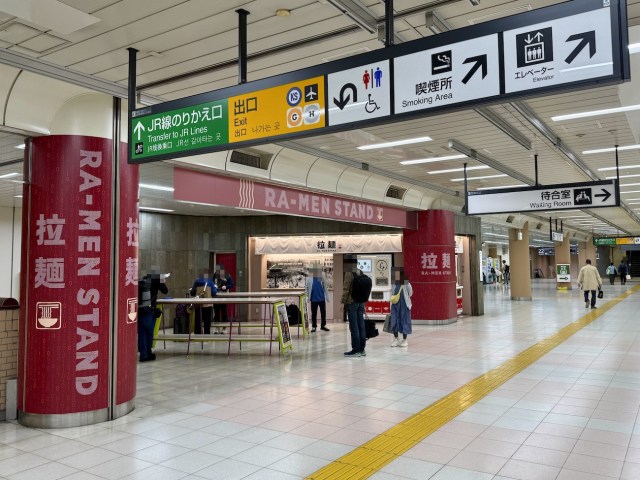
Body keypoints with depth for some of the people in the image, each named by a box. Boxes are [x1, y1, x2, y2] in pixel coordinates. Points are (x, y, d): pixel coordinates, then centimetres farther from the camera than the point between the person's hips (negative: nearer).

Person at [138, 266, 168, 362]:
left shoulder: (142, 280, 11)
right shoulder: (156, 280, -3)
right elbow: (165, 291, 3)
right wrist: (162, 281, 17)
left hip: (139, 310, 4)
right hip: (149, 310, -4)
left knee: (141, 333, 7)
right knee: (149, 332, 8)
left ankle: (143, 354, 10)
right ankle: (148, 354, 15)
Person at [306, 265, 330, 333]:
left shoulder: (322, 278, 1)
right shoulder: (309, 279, -3)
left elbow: (325, 288, 5)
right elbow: (307, 289, 1)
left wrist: (327, 297, 3)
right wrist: (308, 298, -2)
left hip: (322, 299, 2)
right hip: (314, 299, -2)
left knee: (323, 312, 8)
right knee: (314, 313, 6)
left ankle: (323, 325, 20)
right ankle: (313, 327, 15)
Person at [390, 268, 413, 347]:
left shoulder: (406, 284, -13)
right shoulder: (394, 284, 2)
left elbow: (410, 293, 0)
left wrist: (404, 298, 8)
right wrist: (392, 298, 2)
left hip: (404, 305, -4)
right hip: (395, 305, 4)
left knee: (404, 321, 4)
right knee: (394, 321, 3)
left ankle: (405, 340, 15)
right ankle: (396, 339, 15)